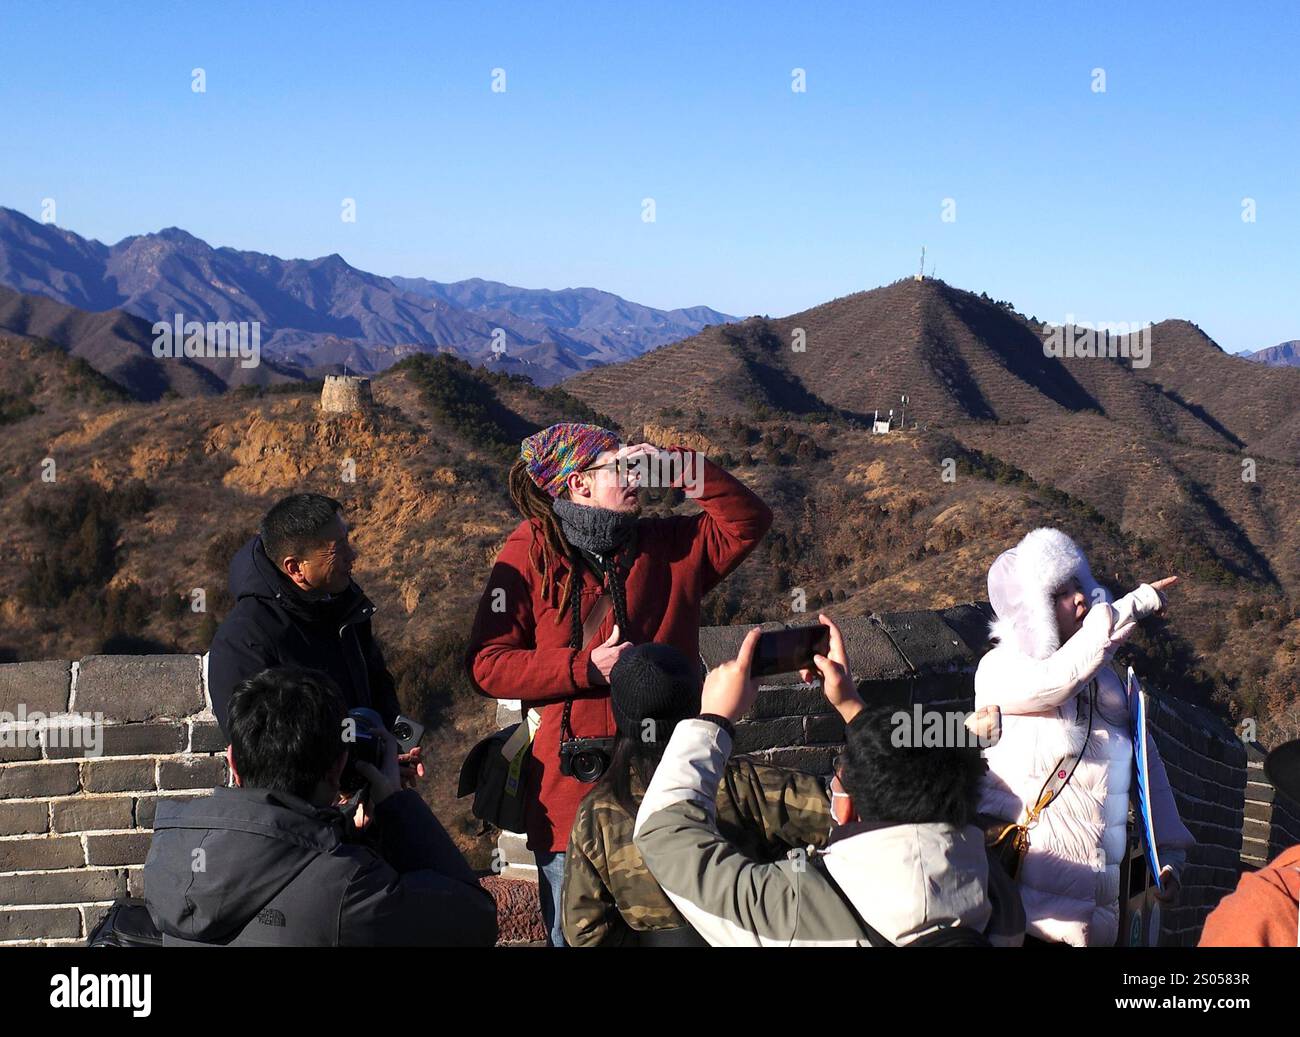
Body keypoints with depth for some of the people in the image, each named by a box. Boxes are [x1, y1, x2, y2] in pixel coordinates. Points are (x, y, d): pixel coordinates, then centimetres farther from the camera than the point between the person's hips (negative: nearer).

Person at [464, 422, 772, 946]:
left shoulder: (665, 546, 11)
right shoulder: (532, 551, -2)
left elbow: (747, 521, 7)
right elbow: (486, 665, -7)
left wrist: (680, 467, -4)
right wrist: (586, 668, -16)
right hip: (569, 792, -3)